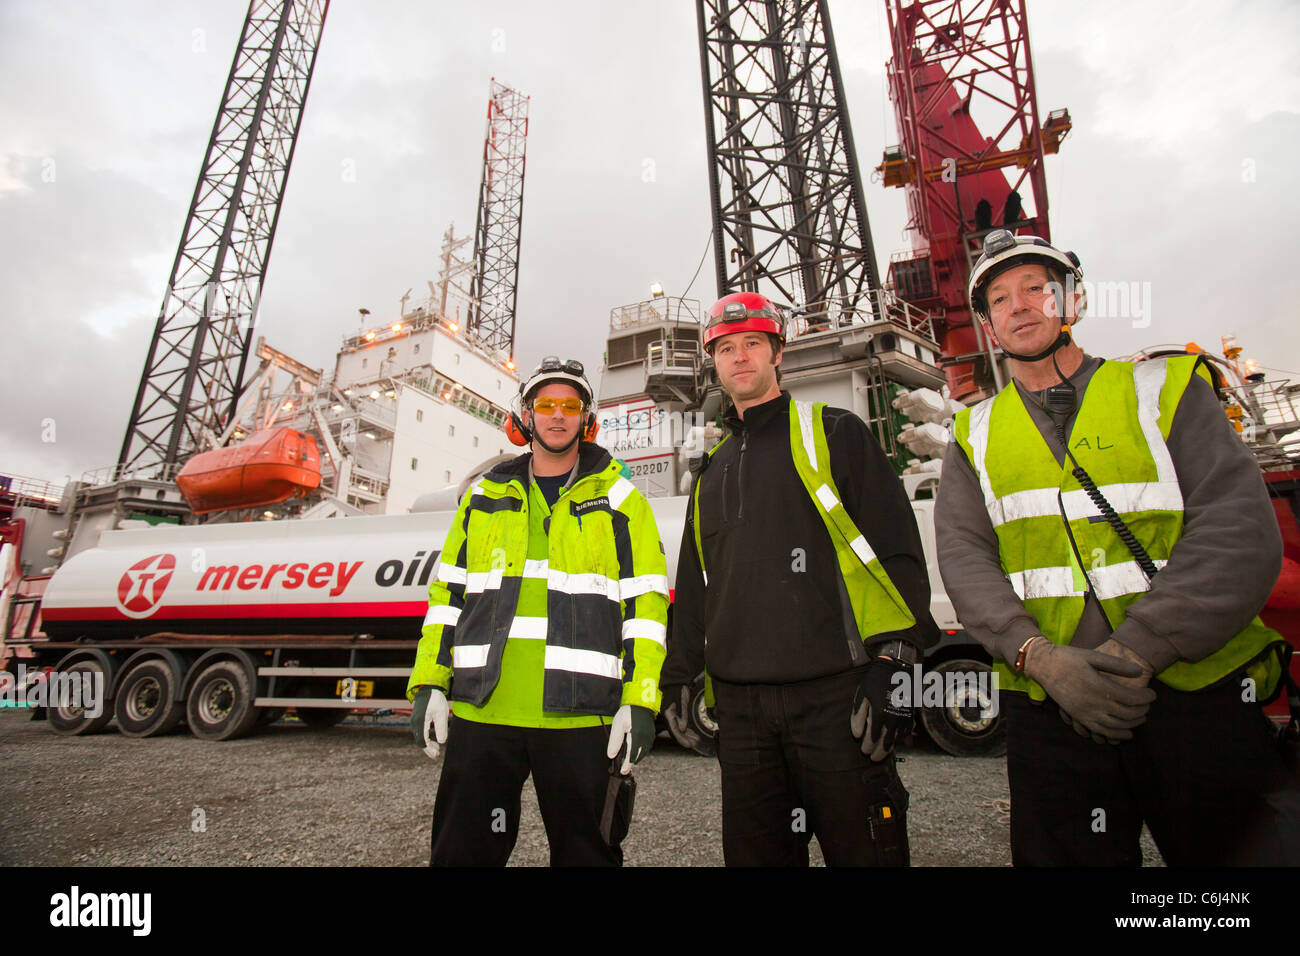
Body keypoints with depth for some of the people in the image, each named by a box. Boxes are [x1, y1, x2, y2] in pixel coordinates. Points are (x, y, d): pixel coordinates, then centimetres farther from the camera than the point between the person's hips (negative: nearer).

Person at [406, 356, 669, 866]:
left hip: (579, 716, -2)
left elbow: (646, 600, -1)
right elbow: (447, 591, 14)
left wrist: (640, 700, -8)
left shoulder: (619, 499, 4)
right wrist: (429, 684, 6)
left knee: (585, 850, 11)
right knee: (463, 850, 13)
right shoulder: (484, 497, 13)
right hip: (481, 712, 3)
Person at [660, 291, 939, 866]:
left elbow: (897, 552, -5)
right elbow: (693, 583, 21)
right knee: (754, 852, 14)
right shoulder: (713, 469, 18)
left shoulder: (834, 433, 3)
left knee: (864, 850, 4)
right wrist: (679, 675, 16)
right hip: (739, 702, 5)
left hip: (835, 694, -4)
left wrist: (892, 667, -13)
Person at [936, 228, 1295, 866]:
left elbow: (1241, 533, -7)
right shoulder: (975, 436, 8)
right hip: (1049, 706, 1)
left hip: (1199, 694, 0)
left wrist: (1136, 651, -18)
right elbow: (964, 559, -2)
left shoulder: (1165, 389, 4)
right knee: (1067, 855, 10)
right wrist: (1039, 657, -18)